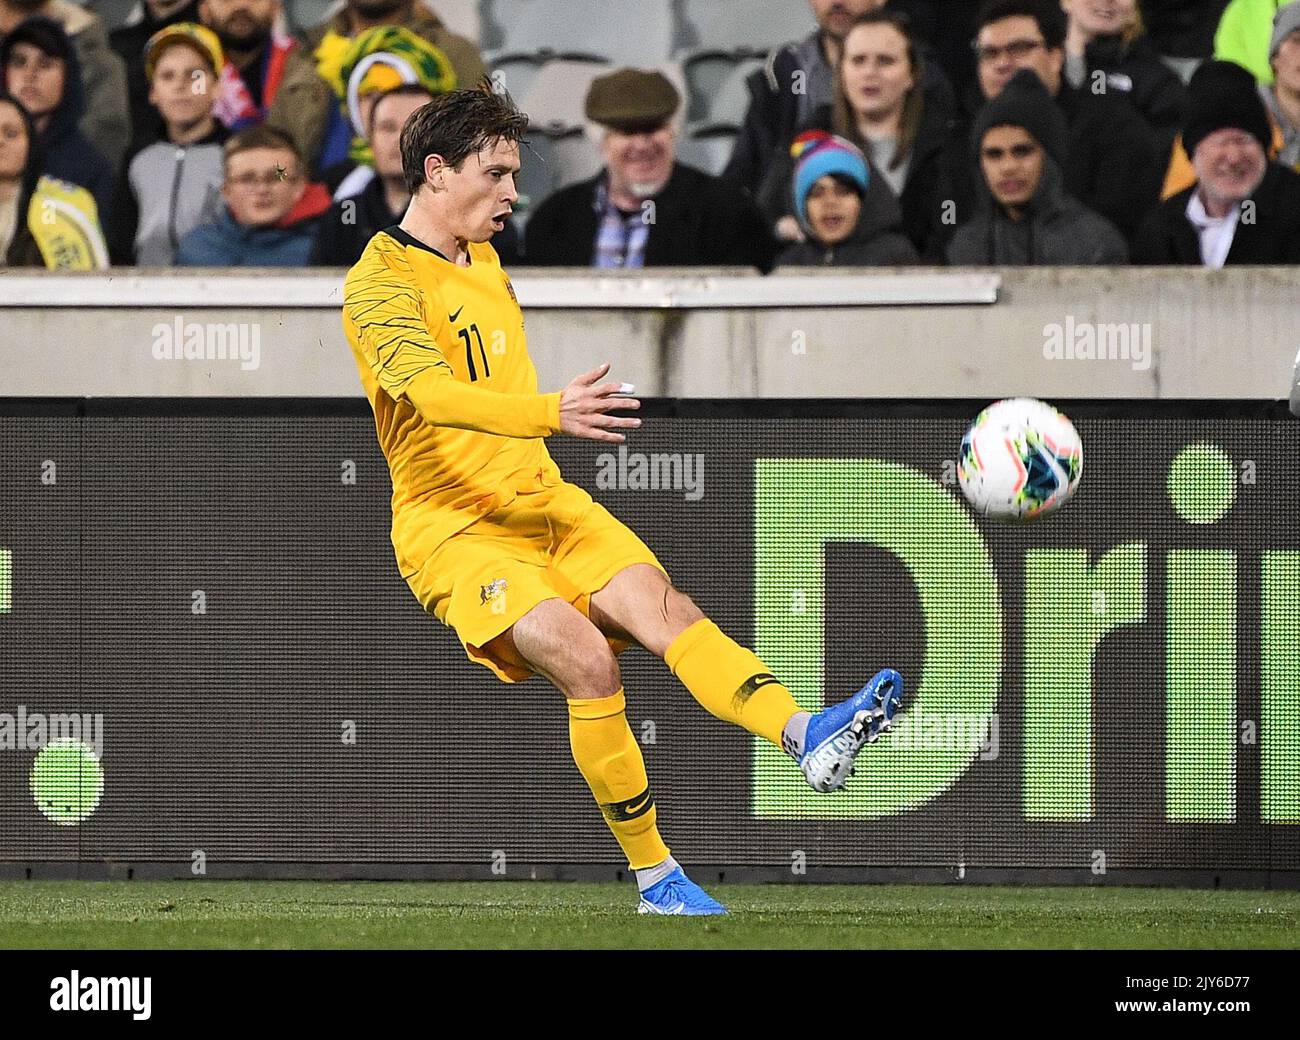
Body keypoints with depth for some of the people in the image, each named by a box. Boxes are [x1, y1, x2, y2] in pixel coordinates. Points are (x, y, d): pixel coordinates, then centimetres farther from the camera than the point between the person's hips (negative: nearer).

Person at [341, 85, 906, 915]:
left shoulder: (483, 260, 17)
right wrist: (551, 414, -42)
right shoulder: (379, 284, -11)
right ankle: (653, 877, -19)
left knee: (661, 605, -21)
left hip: (543, 502, 7)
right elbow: (432, 391, -29)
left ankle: (804, 734, -45)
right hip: (453, 534, -7)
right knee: (587, 657, -28)